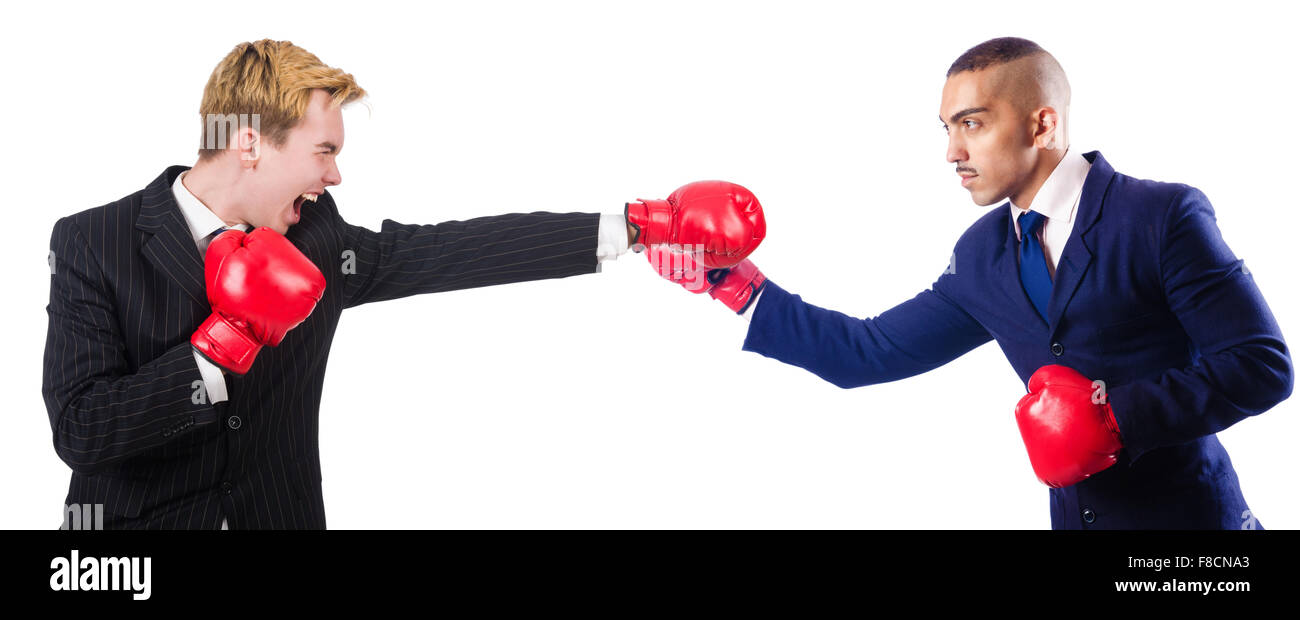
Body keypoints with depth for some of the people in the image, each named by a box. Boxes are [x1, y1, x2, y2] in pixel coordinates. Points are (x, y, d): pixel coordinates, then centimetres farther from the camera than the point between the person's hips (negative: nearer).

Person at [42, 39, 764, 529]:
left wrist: (640, 224, -5)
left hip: (278, 511, 3)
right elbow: (79, 429, -18)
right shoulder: (91, 245, -11)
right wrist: (225, 344, -23)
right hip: (138, 517, -3)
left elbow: (459, 250, -3)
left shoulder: (316, 243, -2)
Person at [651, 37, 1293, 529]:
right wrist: (735, 282, -1)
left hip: (1186, 512, -5)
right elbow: (872, 351, 4)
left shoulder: (1164, 215, -12)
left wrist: (1118, 414, -22)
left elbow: (1262, 365, -14)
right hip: (1074, 514, 5)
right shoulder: (983, 255, 5)